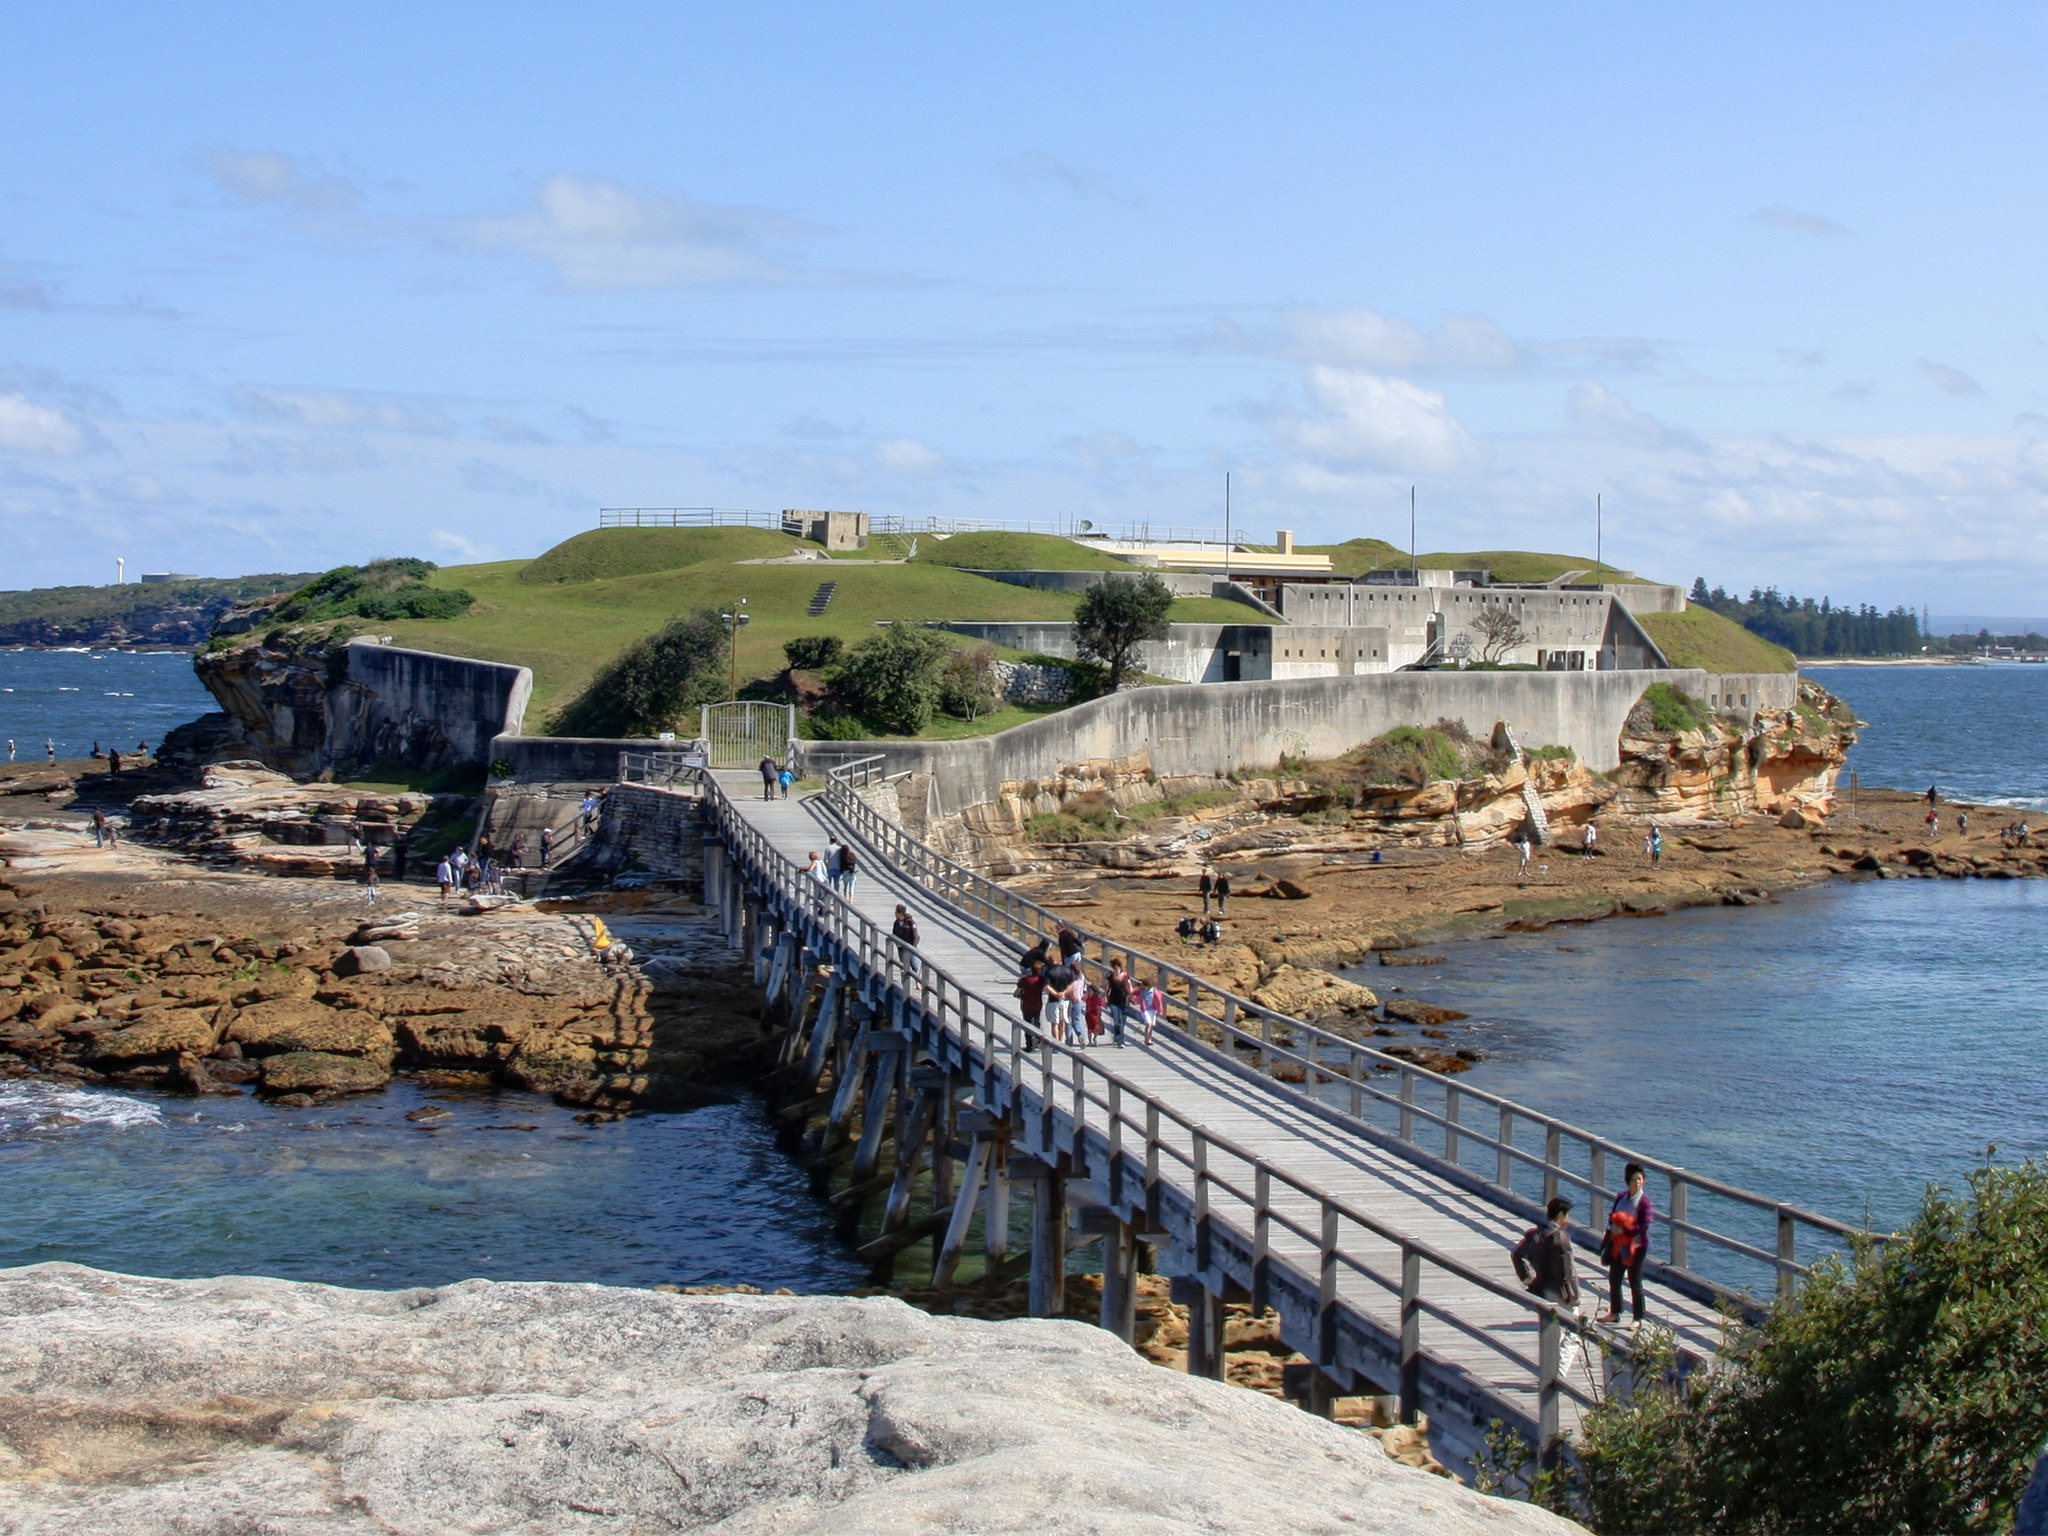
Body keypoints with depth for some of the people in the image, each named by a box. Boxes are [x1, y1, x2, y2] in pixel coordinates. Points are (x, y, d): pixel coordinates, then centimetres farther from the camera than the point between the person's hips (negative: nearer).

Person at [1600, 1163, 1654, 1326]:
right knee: (1614, 1279, 14)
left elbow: (1643, 1227, -19)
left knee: (1635, 1283, -1)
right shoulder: (1621, 1197, 6)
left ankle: (1638, 1318, 7)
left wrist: (1623, 1230, -23)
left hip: (1636, 1246, -7)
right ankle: (1614, 1313, 29)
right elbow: (1612, 1217, 15)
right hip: (1618, 1245, 7)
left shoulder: (1644, 1201, -14)